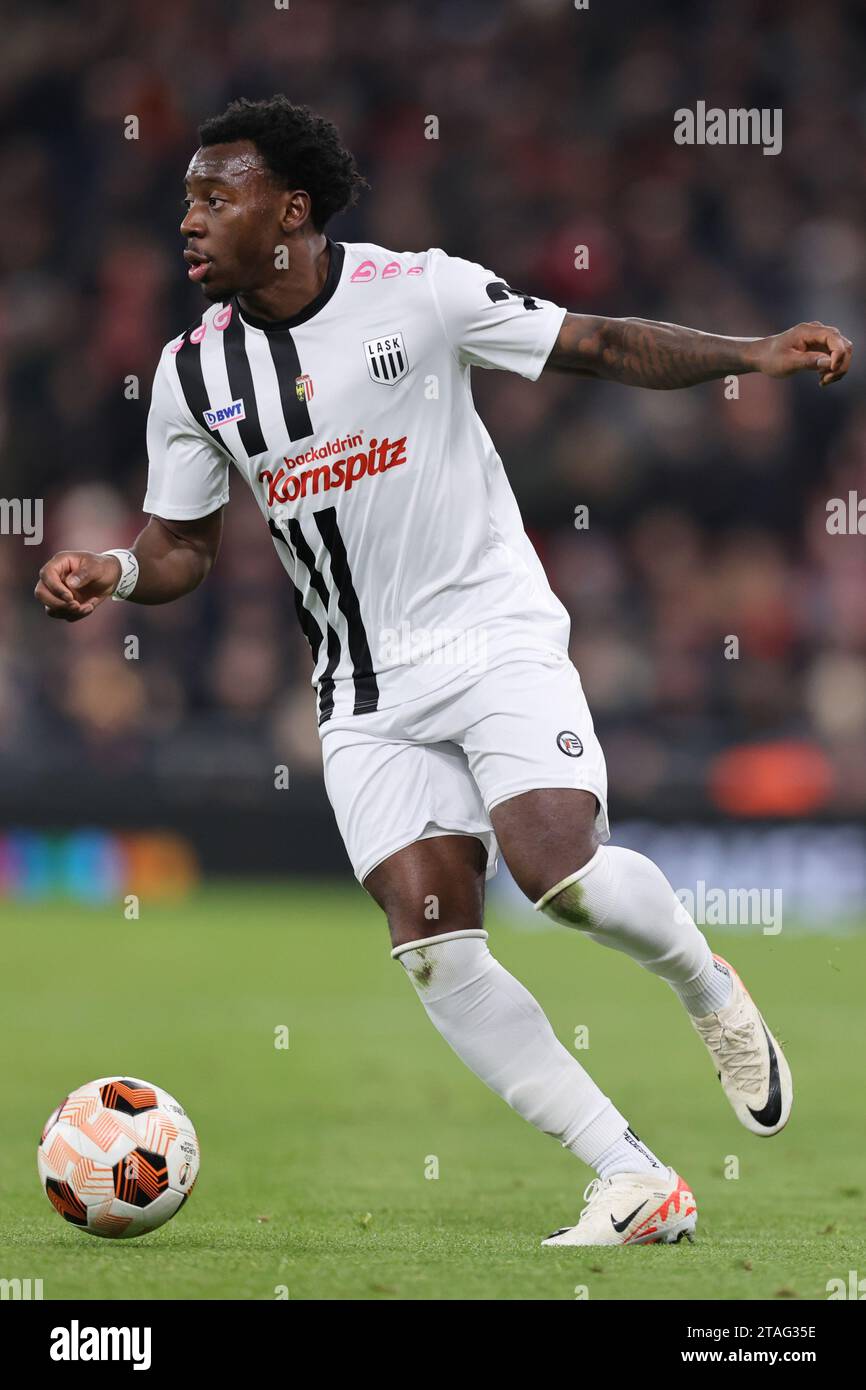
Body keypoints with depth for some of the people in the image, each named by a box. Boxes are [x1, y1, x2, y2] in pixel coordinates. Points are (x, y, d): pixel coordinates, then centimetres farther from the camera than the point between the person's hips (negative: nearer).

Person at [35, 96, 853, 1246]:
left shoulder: (420, 291, -7)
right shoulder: (193, 373, 4)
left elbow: (600, 345, -2)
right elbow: (183, 546, 11)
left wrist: (753, 355, -13)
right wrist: (115, 574, -11)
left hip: (495, 636, -4)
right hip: (367, 696, 4)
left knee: (559, 868, -25)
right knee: (431, 940, -12)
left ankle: (706, 987, 10)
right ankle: (636, 1185, -7)